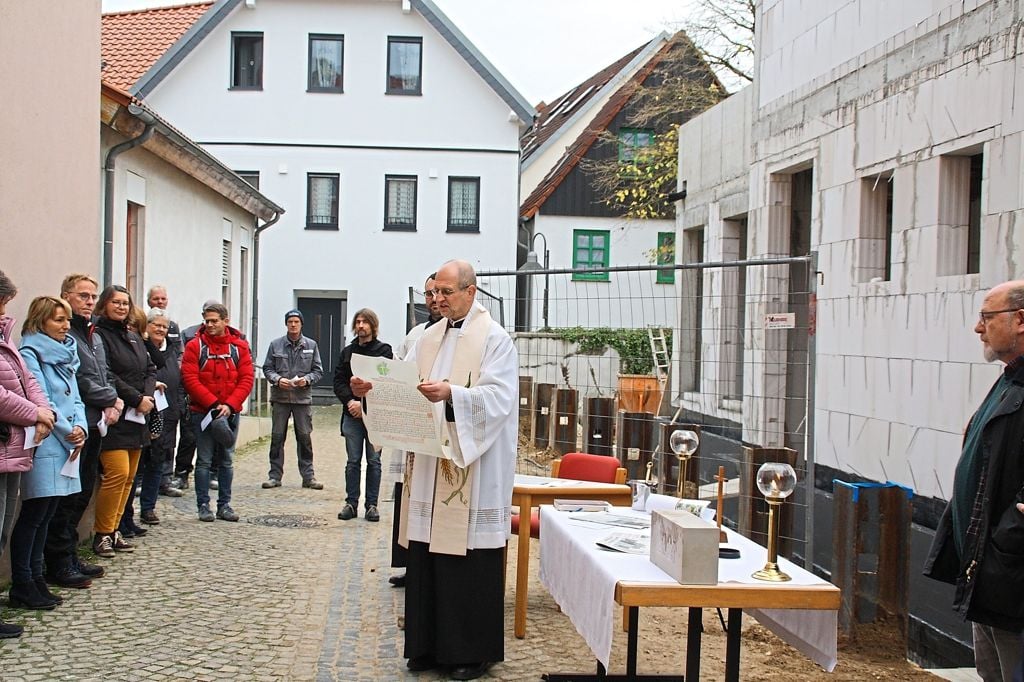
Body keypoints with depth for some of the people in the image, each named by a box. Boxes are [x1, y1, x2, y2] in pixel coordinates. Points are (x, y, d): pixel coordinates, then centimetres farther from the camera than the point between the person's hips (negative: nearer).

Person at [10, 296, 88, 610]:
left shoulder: (65, 354, 16)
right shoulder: (30, 354, -8)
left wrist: (80, 427, -3)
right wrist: (69, 433, -9)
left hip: (64, 446, 8)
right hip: (44, 446, -8)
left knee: (46, 514, 12)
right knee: (33, 515, -4)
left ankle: (35, 579, 19)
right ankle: (21, 586, 2)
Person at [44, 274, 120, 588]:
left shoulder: (94, 335, 20)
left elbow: (105, 377, 21)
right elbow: (79, 380, -16)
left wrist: (114, 402, 2)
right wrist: (110, 399, -7)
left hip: (94, 423, 9)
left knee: (82, 492, 13)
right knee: (66, 495, -5)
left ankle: (69, 555, 22)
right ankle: (58, 563, 0)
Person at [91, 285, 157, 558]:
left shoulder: (134, 338, 19)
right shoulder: (99, 334, -7)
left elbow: (150, 370, 17)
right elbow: (105, 376, -15)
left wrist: (148, 395, -3)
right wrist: (137, 399, -15)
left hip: (136, 417, 8)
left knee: (129, 476, 8)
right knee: (117, 473, -14)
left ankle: (113, 530, 16)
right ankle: (102, 534, -3)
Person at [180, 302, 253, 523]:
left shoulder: (240, 346, 2)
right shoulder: (195, 346, -4)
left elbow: (246, 379, -2)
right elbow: (189, 379, -11)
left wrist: (229, 405, -14)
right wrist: (213, 404, -17)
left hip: (230, 412, 2)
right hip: (202, 412, -2)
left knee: (227, 459, 9)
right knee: (204, 459, 1)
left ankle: (224, 505, 17)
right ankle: (203, 505, 8)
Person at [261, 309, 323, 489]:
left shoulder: (311, 345, 7)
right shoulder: (276, 345, 6)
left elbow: (318, 371, 7)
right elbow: (267, 368, 7)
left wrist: (307, 379, -11)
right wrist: (277, 379, -12)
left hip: (303, 398, 0)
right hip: (280, 398, 0)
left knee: (305, 437, 1)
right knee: (277, 437, 3)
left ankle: (308, 476, 8)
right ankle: (275, 475, 11)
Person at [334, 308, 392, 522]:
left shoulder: (383, 350, 1)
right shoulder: (347, 351, 14)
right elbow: (338, 381, 9)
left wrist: (364, 404, -14)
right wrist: (350, 401, -9)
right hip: (351, 414, 3)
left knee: (373, 460, 2)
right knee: (353, 461, 5)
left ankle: (372, 505, 7)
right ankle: (351, 503, 9)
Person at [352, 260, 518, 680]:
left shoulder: (494, 339, -6)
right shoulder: (430, 338, 15)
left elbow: (500, 397, -17)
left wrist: (452, 394, -31)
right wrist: (373, 389, -6)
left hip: (473, 472, -6)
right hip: (430, 467, 6)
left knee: (469, 562, -1)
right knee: (427, 555, 9)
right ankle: (430, 644, 20)